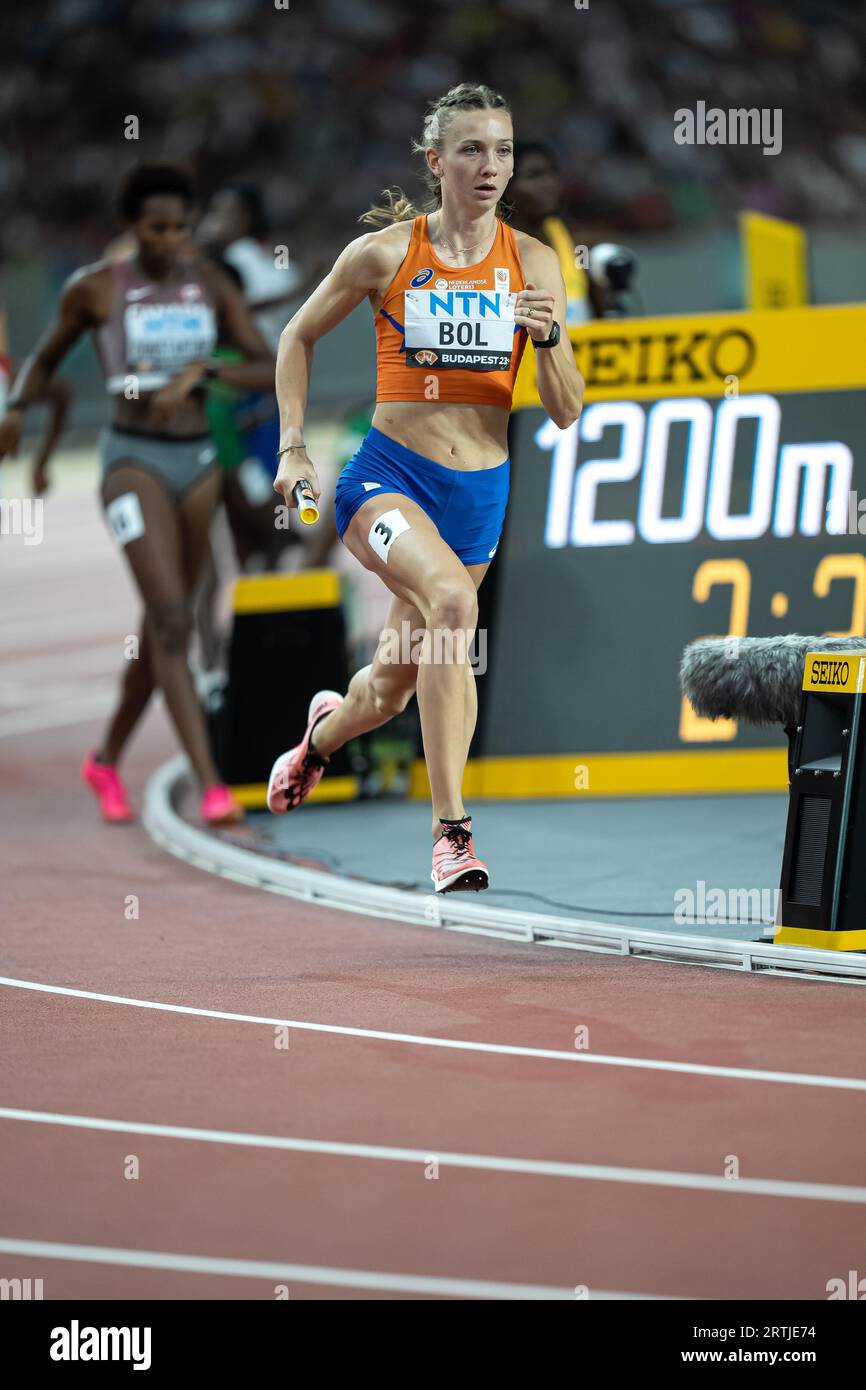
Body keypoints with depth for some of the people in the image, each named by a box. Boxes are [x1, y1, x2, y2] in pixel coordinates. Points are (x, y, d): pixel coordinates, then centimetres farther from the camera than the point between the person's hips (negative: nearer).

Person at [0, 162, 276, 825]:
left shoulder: (210, 283, 5)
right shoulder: (96, 287, -4)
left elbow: (269, 369, 0)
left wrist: (202, 371, -18)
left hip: (197, 462, 5)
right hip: (133, 462, -5)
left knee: (164, 626, 14)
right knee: (171, 619, -18)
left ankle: (108, 759, 35)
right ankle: (211, 787, -24)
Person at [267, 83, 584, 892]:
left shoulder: (532, 263, -1)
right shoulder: (384, 253, -7)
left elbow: (566, 414, -2)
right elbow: (298, 338, 10)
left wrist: (548, 338, -19)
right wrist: (292, 447, 2)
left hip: (481, 490, 4)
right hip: (389, 474, -3)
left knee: (392, 689, 13)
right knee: (451, 598, -34)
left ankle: (324, 731, 53)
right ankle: (450, 830, -31)